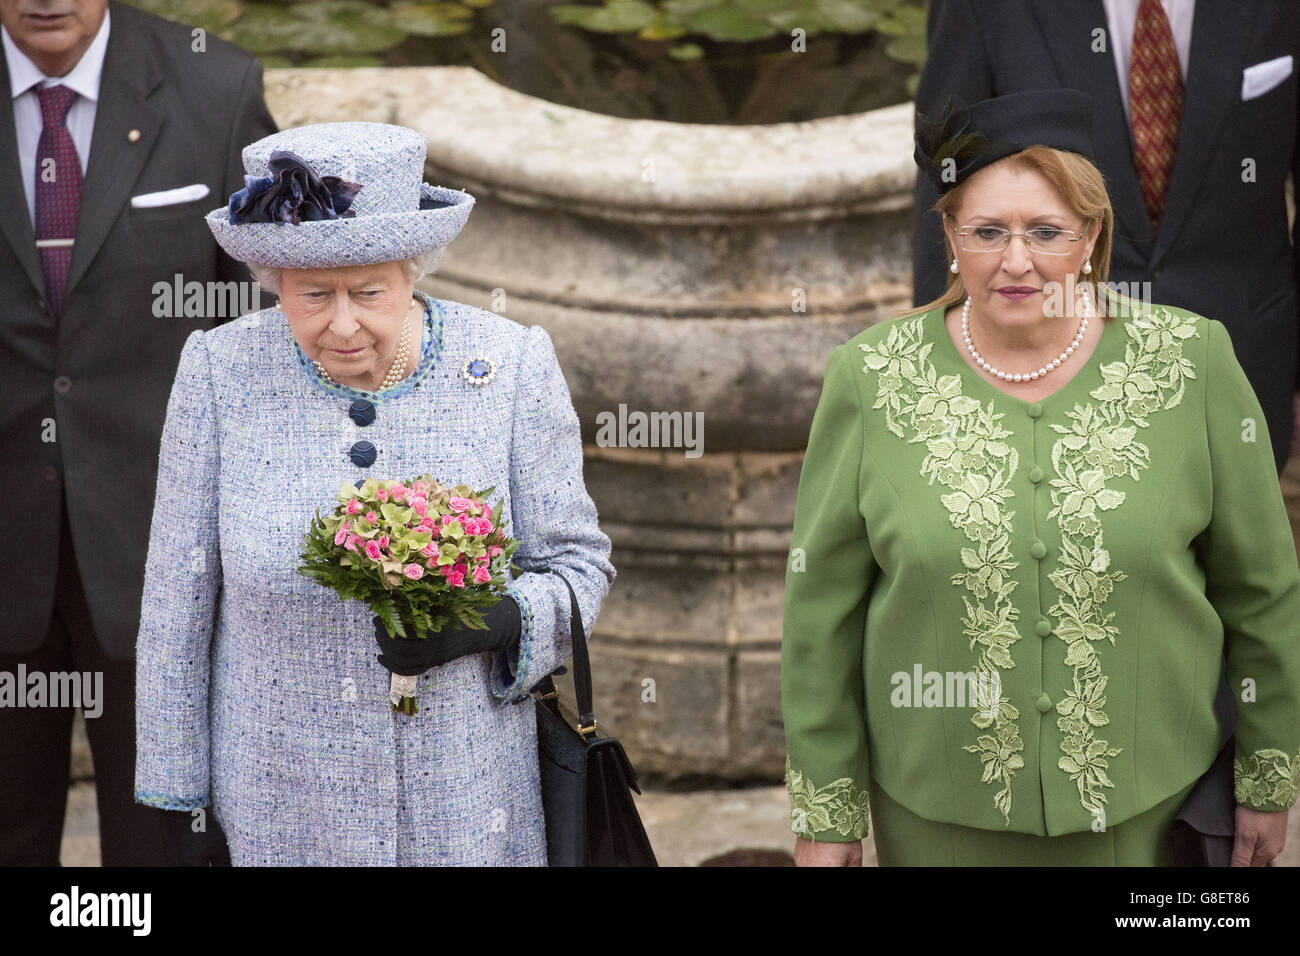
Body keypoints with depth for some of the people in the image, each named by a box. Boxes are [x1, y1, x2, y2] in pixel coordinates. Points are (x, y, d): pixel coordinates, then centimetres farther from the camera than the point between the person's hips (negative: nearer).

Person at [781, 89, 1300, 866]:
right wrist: (826, 808, 1)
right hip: (938, 815, 0)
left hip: (1148, 804, 0)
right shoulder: (872, 380, -7)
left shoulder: (1190, 365, -7)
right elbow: (823, 609, -1)